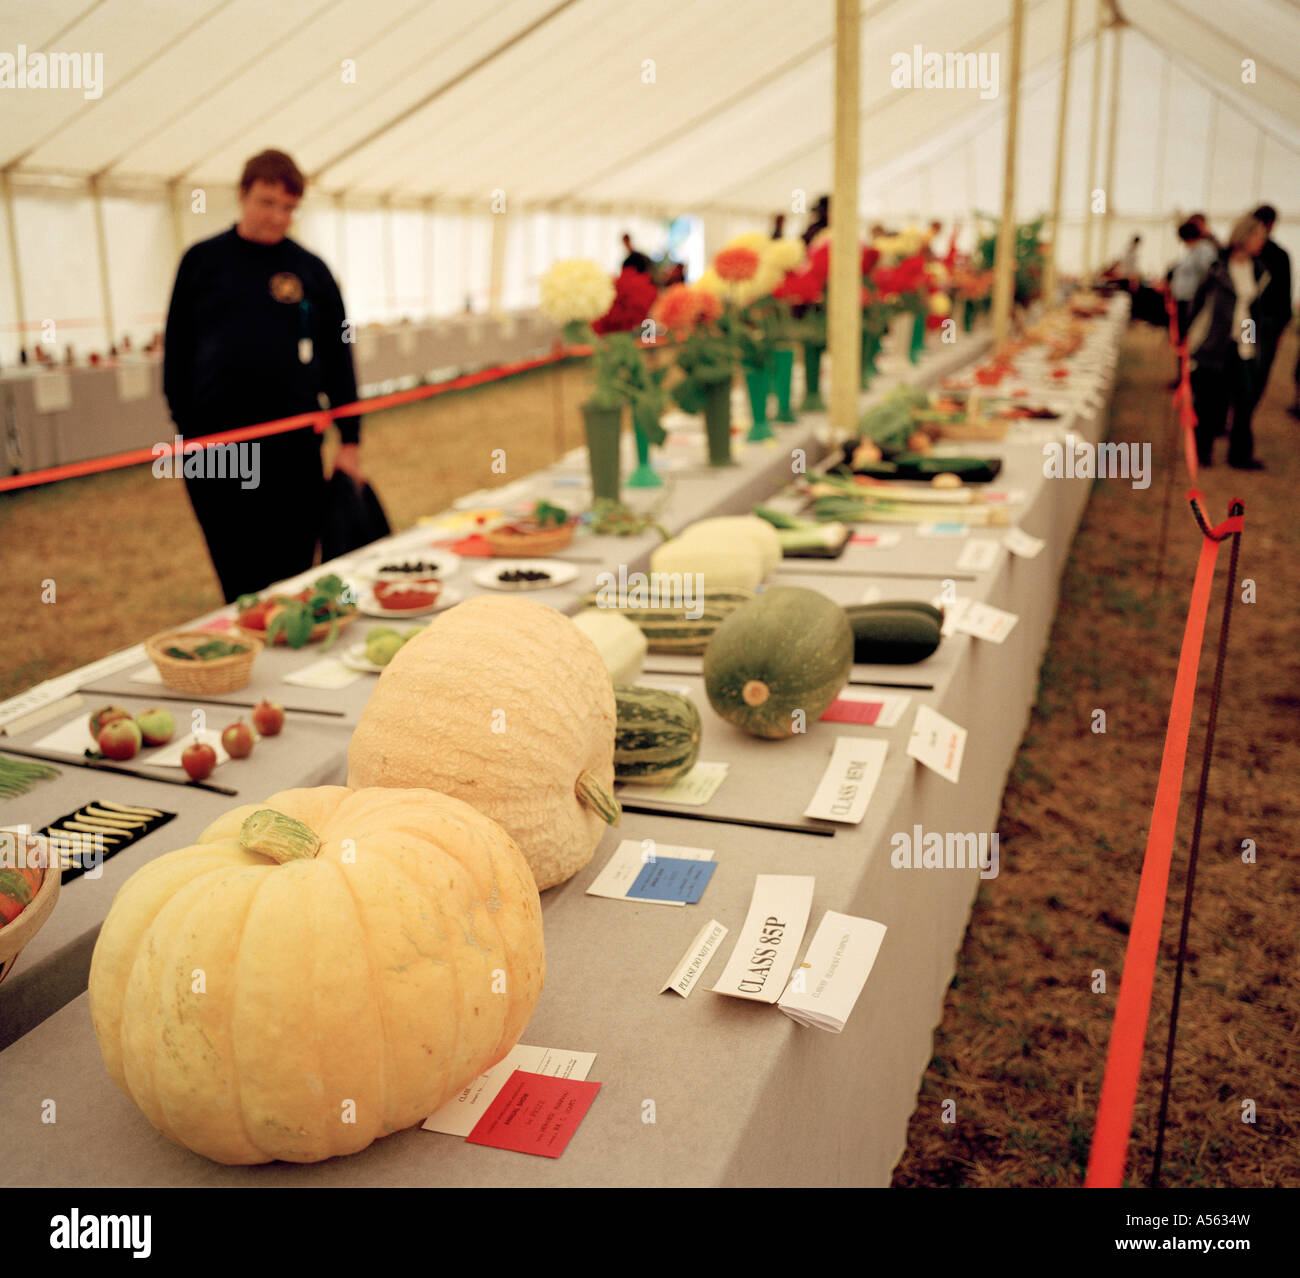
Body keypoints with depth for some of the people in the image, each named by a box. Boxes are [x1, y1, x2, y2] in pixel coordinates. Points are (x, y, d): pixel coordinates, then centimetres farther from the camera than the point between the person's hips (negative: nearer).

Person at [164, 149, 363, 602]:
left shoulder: (310, 269, 8)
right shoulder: (203, 261, 7)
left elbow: (338, 359, 9)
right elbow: (177, 351, 8)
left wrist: (350, 440, 4)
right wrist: (186, 428, 1)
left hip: (293, 445, 0)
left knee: (291, 575, 3)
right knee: (238, 577, 5)